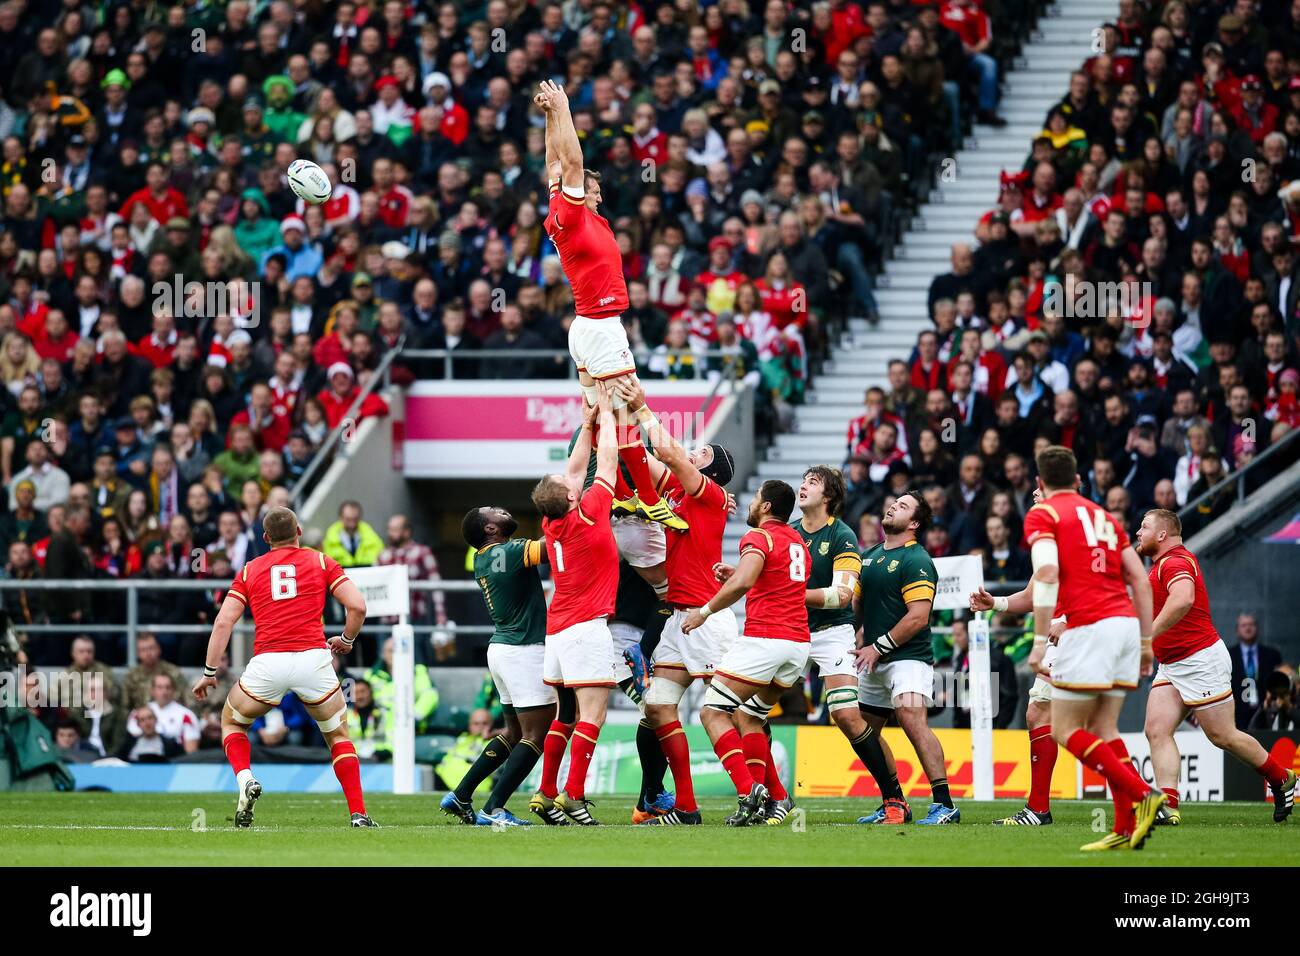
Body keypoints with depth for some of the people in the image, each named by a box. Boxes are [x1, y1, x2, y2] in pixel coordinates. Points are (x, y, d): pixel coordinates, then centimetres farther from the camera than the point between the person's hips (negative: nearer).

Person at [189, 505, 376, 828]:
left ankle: (245, 780, -1)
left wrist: (209, 673, 12)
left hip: (267, 663, 0)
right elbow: (357, 605, 3)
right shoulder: (320, 562, 13)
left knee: (232, 721, 26)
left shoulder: (250, 570, 17)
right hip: (313, 656, 0)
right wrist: (347, 639, 22)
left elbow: (223, 622, 8)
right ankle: (358, 812, 6)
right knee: (339, 735, 19)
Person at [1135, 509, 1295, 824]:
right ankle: (1168, 805, -16)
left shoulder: (1175, 562, -18)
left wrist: (1148, 635, -40)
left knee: (1223, 736, -1)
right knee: (1157, 730, -7)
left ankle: (1281, 779, 18)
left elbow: (1183, 598, -38)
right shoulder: (1165, 563, 16)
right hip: (1172, 666, 10)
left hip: (1201, 660, -10)